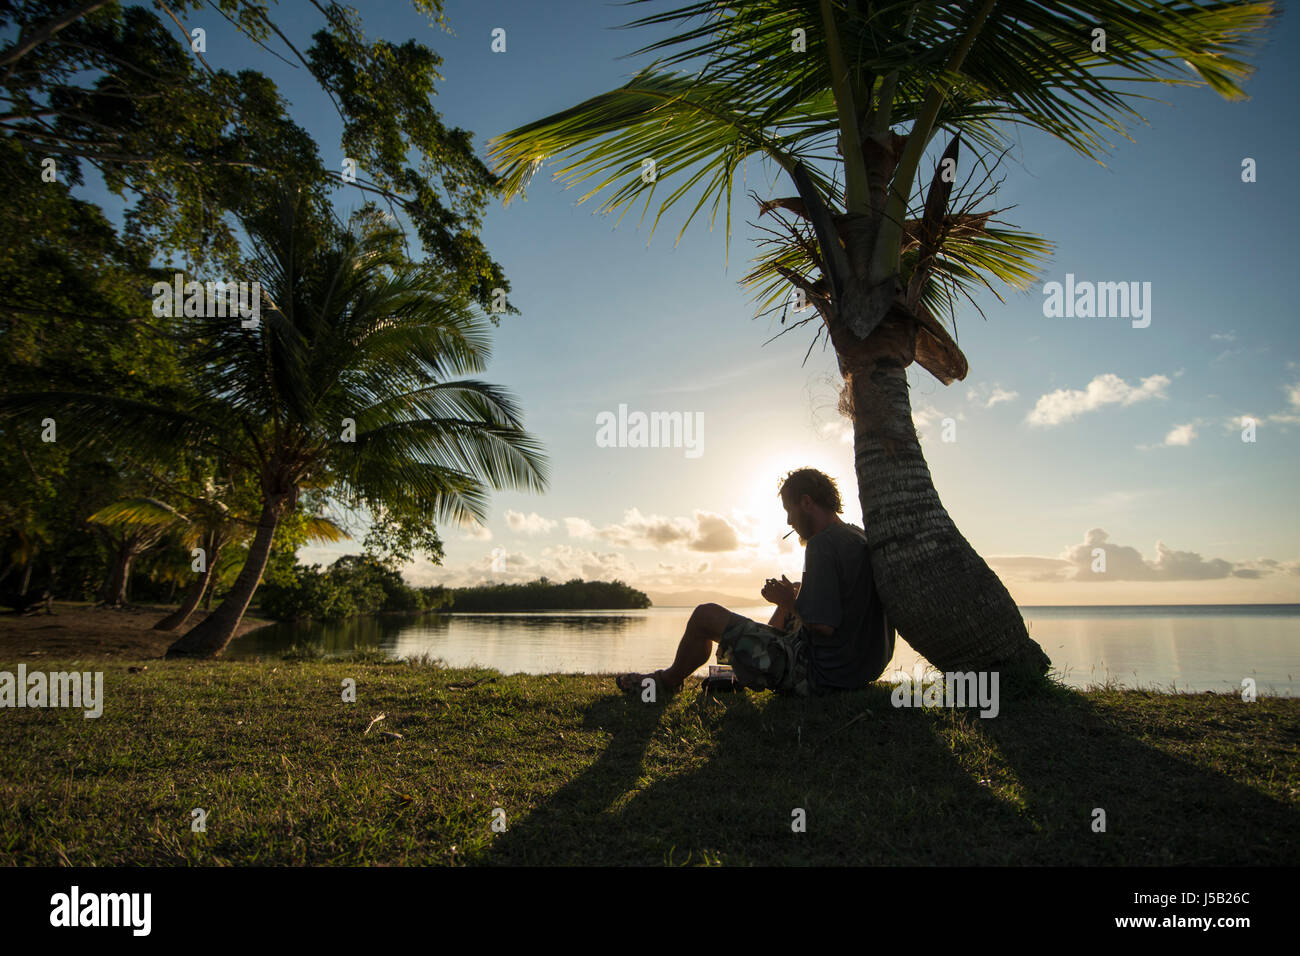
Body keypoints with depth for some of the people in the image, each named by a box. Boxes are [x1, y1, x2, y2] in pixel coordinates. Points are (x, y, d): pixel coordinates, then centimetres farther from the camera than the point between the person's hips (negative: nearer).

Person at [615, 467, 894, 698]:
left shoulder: (822, 544, -20)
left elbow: (823, 625, -25)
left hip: (821, 675, -9)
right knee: (793, 592, 32)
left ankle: (669, 681, 26)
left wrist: (790, 601, -8)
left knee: (705, 615, -1)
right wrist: (792, 597, 16)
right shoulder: (862, 537, 8)